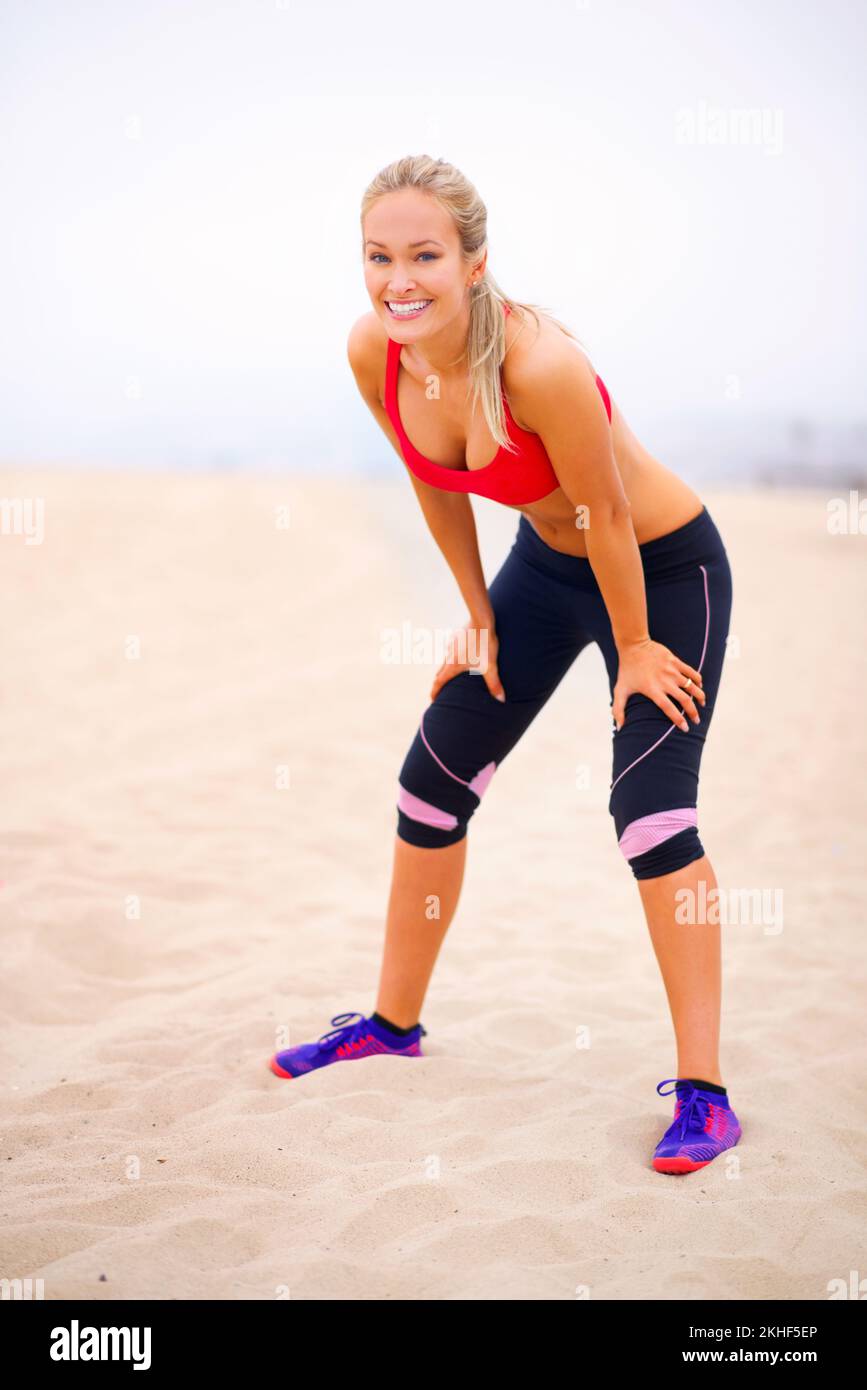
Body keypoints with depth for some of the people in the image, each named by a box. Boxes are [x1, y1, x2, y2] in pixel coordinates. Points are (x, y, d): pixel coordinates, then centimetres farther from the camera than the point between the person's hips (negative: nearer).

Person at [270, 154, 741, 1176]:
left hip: (667, 568, -7)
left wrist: (634, 649, -13)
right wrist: (480, 616, 7)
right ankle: (394, 1023, 29)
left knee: (651, 813, -14)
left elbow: (608, 517, -24)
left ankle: (703, 1094, -3)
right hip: (544, 561, 7)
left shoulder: (538, 363, -36)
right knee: (431, 783, 9)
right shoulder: (372, 353, -17)